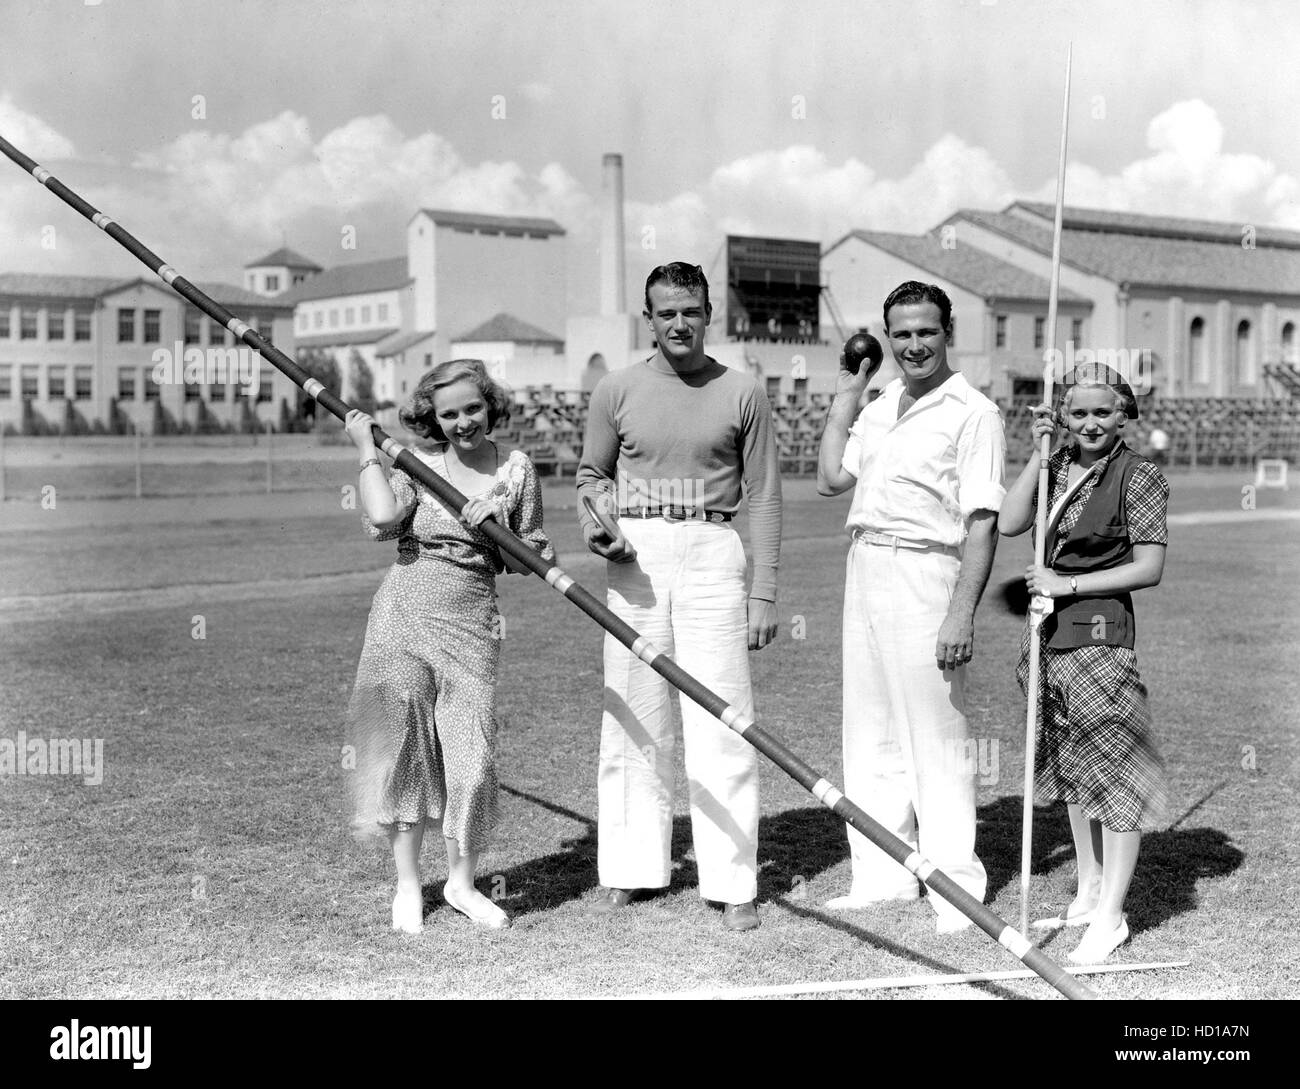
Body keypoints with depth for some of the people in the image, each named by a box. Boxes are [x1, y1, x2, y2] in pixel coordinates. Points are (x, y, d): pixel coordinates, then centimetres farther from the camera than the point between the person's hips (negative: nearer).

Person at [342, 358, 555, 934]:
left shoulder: (516, 469, 3)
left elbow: (537, 559, 7)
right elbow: (381, 521, -19)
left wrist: (499, 521, -11)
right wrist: (366, 449, -9)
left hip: (472, 624, 1)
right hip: (405, 613, 0)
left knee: (471, 752, -2)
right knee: (406, 745, 4)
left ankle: (461, 882, 19)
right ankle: (407, 883, 19)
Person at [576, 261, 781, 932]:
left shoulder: (743, 394, 3)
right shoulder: (616, 390, 6)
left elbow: (764, 498, 3)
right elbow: (592, 472, 17)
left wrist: (763, 594, -1)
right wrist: (594, 518, -6)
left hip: (712, 555, -2)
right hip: (636, 557, 2)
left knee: (720, 721, -4)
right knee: (632, 717, 6)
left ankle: (733, 882, 3)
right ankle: (629, 870, 17)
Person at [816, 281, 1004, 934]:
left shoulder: (973, 413, -9)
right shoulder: (879, 408, 15)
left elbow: (981, 522, -14)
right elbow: (831, 479, 13)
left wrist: (962, 612, -21)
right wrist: (844, 397, 16)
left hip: (925, 575, -8)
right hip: (863, 570, 8)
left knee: (936, 735, -3)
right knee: (870, 732, 12)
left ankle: (955, 885, 7)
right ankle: (882, 874, 22)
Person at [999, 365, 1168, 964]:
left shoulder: (1139, 476, -8)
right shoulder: (1058, 465, 9)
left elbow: (1149, 568, -12)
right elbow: (1008, 523, -3)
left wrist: (1068, 584, -15)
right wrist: (1037, 453, -7)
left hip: (1101, 633, -7)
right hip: (1051, 633, 7)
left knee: (1114, 771, -2)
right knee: (1071, 766, 16)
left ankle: (1110, 915, 6)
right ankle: (1087, 894, 29)